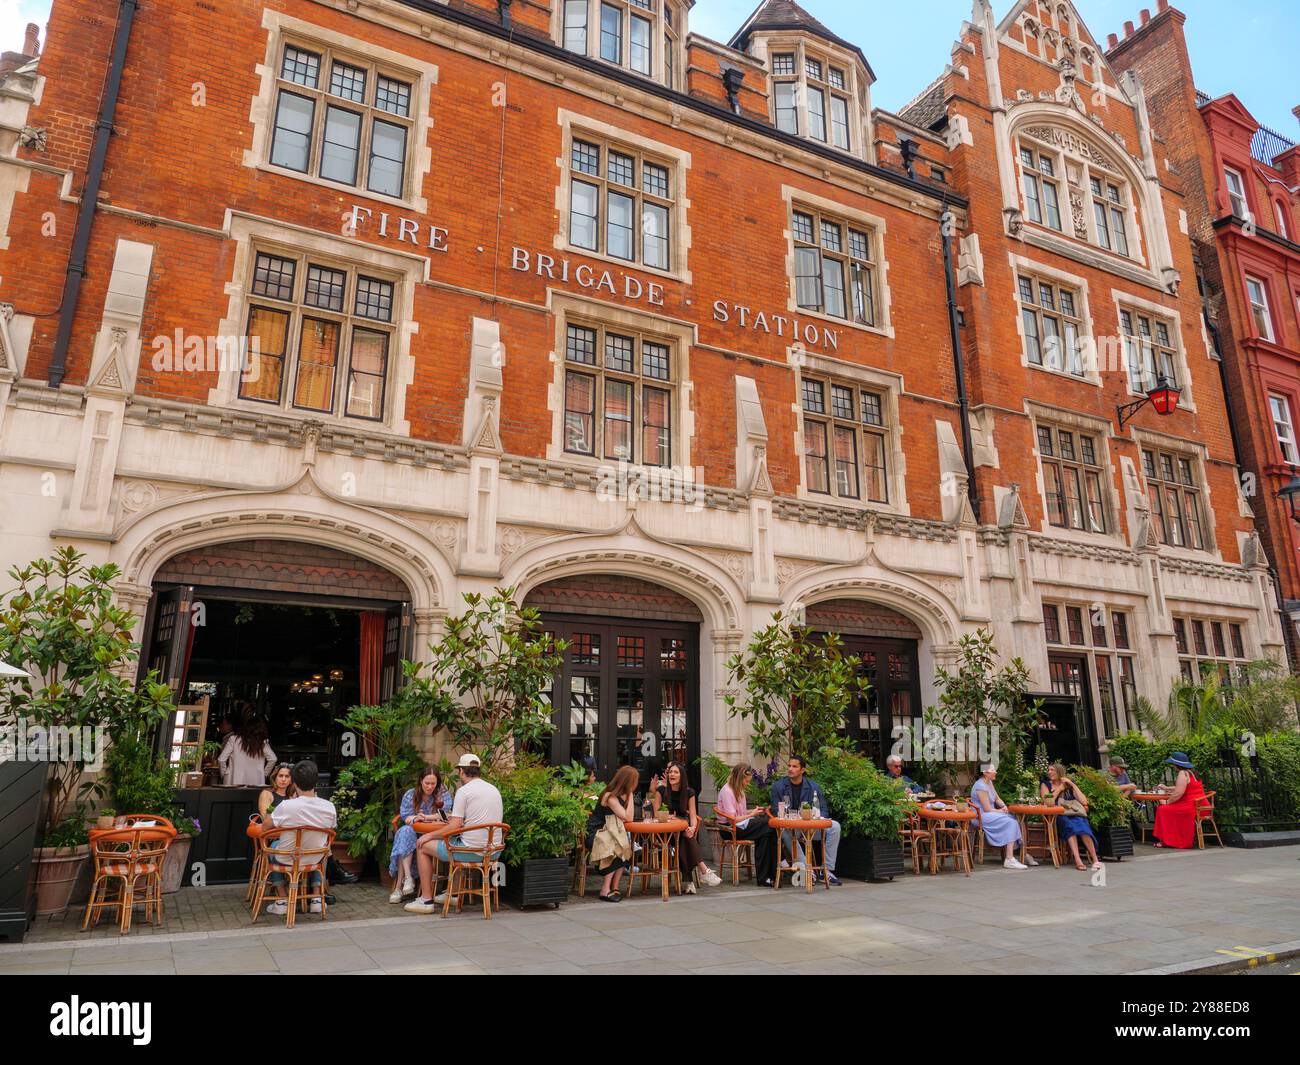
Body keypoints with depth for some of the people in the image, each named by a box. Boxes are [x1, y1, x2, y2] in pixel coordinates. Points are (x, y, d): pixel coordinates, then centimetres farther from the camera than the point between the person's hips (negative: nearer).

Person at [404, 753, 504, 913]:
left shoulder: (464, 791, -10)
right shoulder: (494, 790, 12)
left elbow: (454, 827, -13)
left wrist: (429, 835, 1)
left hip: (472, 848, -8)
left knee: (423, 846, 11)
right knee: (455, 844, 36)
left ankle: (426, 900, 13)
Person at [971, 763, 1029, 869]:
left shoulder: (989, 782, 12)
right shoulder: (981, 786, -18)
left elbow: (997, 798, 21)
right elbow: (987, 809, -18)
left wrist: (1003, 805, 0)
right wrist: (1000, 811, -3)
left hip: (990, 814, 9)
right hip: (982, 817, -9)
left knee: (1015, 821, -6)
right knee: (1011, 823, -22)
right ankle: (1009, 860, -23)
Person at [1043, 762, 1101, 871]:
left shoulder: (1069, 784, 18)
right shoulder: (1046, 785, 15)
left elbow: (1084, 802, 4)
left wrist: (1072, 784, 3)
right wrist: (1059, 789, 2)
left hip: (1075, 815, 1)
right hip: (1058, 816, -1)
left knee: (1081, 823, -33)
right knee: (1069, 825, -35)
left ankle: (1095, 859, -35)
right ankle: (1077, 860, -44)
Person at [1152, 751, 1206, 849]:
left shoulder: (1183, 773, -14)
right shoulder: (1191, 772, 16)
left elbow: (1179, 793, -22)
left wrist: (1167, 802, -10)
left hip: (1191, 807, -10)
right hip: (1199, 807, 10)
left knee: (1162, 809, -6)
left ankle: (1165, 840, -2)